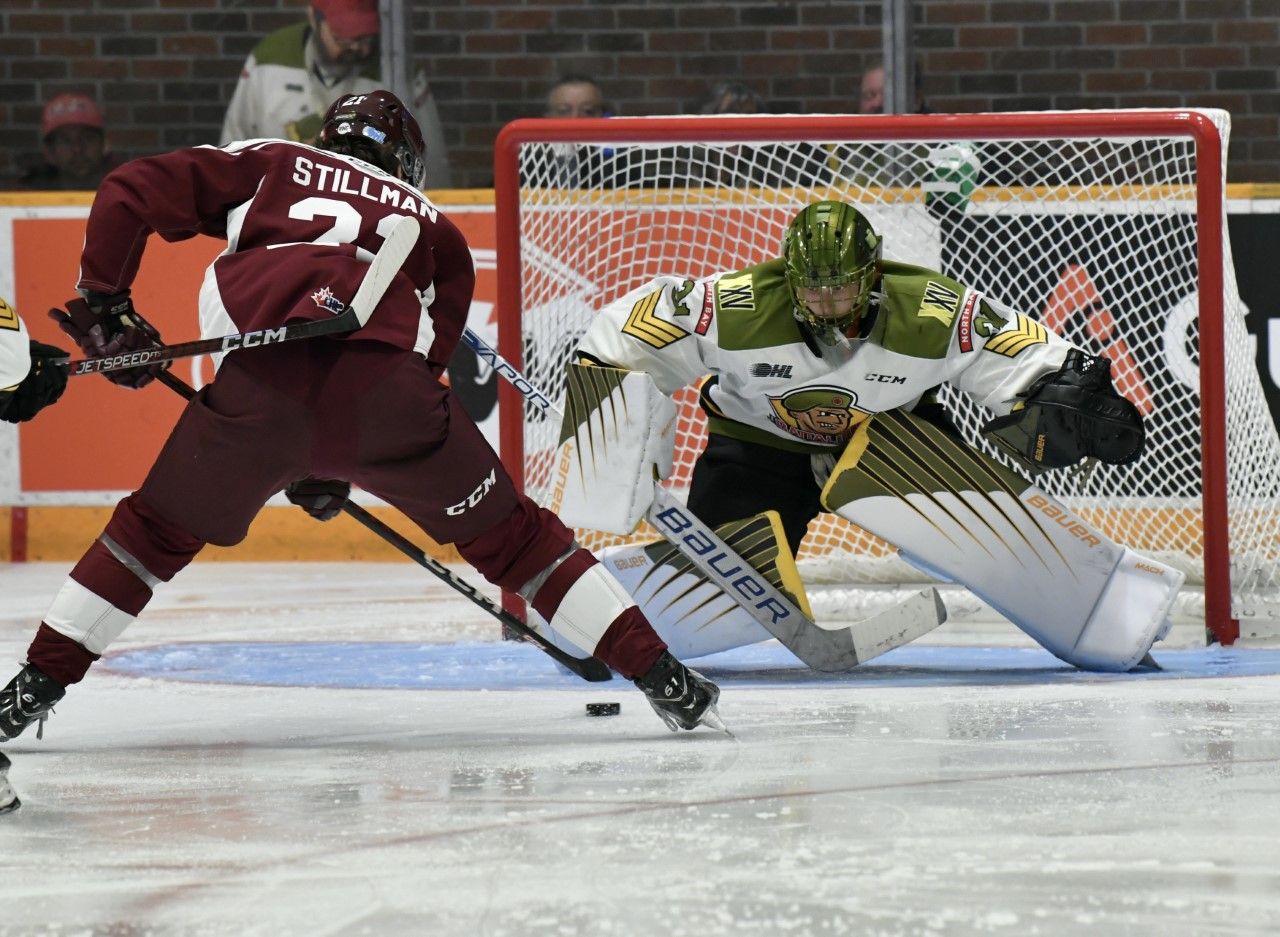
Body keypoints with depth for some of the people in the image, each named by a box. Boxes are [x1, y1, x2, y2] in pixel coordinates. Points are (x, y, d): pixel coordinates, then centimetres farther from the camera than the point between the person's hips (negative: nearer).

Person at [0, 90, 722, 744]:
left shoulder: (268, 167, 30)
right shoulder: (433, 227, 33)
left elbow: (130, 194, 21)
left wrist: (104, 302, 31)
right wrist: (334, 463, 33)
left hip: (265, 380, 0)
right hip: (388, 387, 0)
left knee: (159, 530, 22)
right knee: (506, 535, 18)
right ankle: (662, 677, 15)